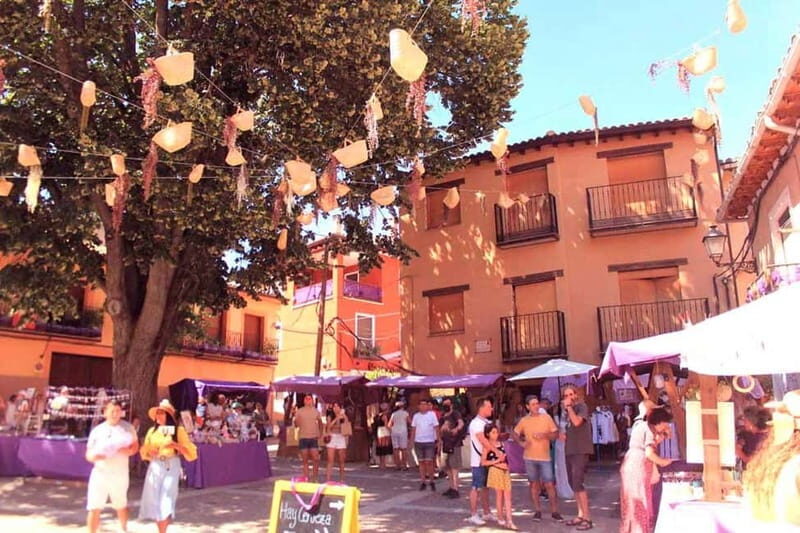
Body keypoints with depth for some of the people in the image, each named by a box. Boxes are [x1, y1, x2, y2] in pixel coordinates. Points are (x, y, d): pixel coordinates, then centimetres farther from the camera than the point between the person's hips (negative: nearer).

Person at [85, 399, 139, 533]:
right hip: (100, 473, 0)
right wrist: (93, 456, -20)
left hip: (120, 473, 0)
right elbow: (88, 454, 4)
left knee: (121, 505, 18)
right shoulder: (97, 430, 2)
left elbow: (135, 446, 4)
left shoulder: (127, 427, 0)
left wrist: (128, 451, -19)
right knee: (94, 508, -6)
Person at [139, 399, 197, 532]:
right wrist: (150, 453, -5)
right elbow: (144, 452, 17)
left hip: (171, 467, -4)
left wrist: (176, 445, -20)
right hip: (155, 467, 4)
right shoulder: (152, 430, 9)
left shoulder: (178, 430, -3)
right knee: (154, 500, 5)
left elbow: (191, 452, -5)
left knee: (166, 501, -8)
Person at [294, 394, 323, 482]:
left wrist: (320, 433, 10)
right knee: (305, 460, 3)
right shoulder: (299, 411, 2)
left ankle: (314, 477, 10)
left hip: (313, 438, 1)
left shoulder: (316, 411, 8)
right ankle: (306, 478, 11)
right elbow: (296, 425, -1)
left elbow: (320, 422, 20)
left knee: (316, 459, -6)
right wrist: (297, 422, -22)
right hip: (303, 438, -1)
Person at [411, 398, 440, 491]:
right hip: (418, 442, 3)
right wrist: (412, 441, 5)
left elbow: (436, 428, 0)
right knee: (421, 462, 7)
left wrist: (438, 440, -4)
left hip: (429, 442, -2)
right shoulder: (416, 416, 6)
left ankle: (432, 482, 10)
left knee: (429, 462, -5)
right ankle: (422, 482, 15)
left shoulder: (432, 414, 0)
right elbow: (413, 429, 9)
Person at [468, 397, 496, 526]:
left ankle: (486, 513, 25)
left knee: (485, 487, 16)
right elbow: (483, 440, -25)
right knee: (476, 487, -1)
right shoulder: (476, 423, -17)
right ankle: (473, 515, 7)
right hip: (478, 461, -8)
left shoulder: (487, 422, 11)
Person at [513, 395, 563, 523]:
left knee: (550, 484, -3)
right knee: (534, 484, 8)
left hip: (545, 457, -1)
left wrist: (545, 435, -17)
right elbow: (514, 434, 13)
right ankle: (537, 511, 18)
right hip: (529, 458, 1)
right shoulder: (524, 420, 2)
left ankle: (554, 512, 8)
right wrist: (521, 442, -4)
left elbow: (556, 434, 1)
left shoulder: (546, 417, -1)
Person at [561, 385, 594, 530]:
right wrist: (564, 434, 6)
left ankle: (587, 518, -8)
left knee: (577, 483, -14)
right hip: (569, 451, 9)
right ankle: (580, 515, 20)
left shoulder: (582, 406, -9)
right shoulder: (569, 410, 14)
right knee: (573, 484, 11)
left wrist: (569, 407, -17)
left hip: (581, 451, -8)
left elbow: (577, 422, -26)